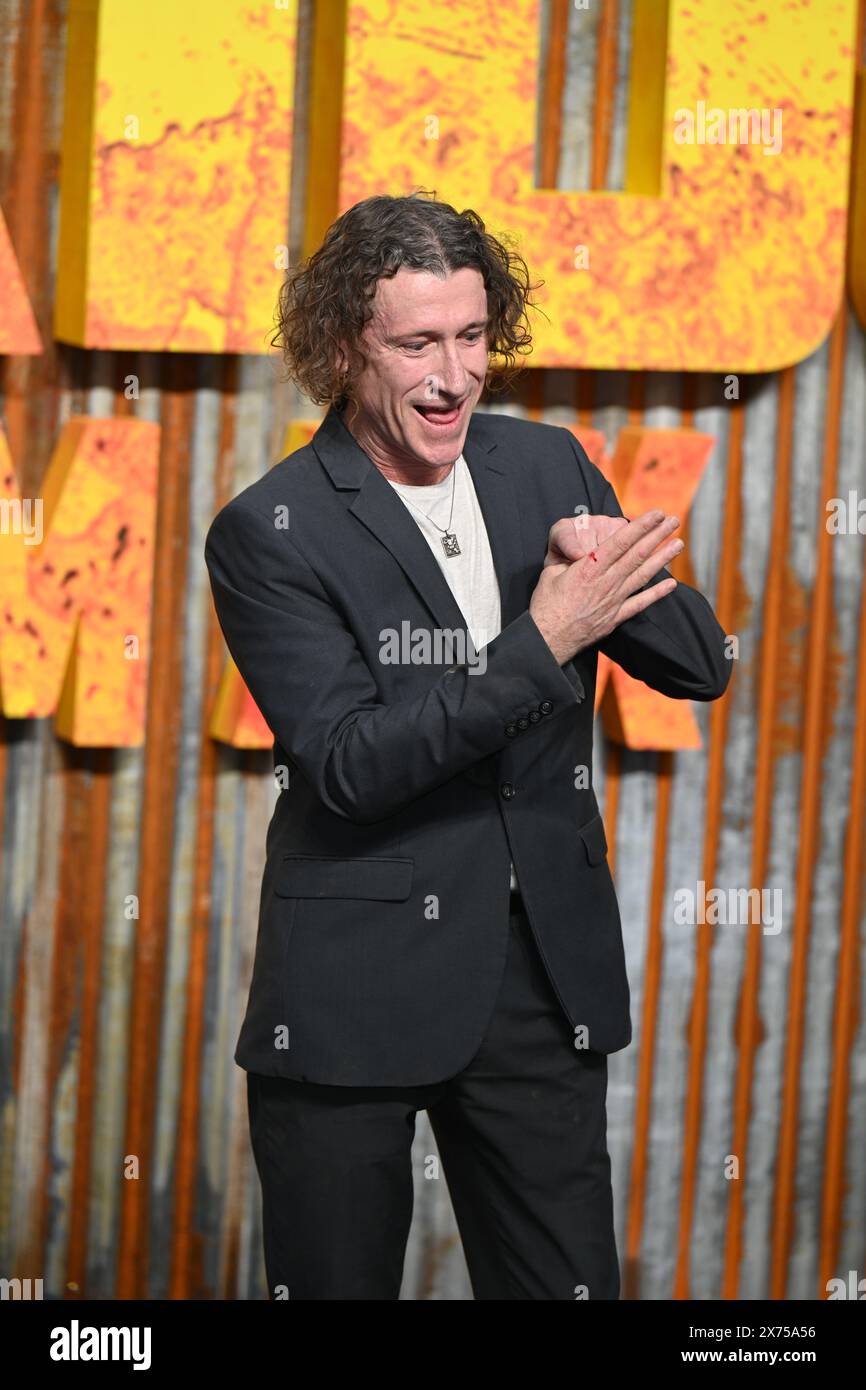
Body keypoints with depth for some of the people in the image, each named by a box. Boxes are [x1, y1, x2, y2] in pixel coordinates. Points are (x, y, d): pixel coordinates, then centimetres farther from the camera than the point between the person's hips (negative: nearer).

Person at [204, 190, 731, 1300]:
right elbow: (347, 763, -19)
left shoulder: (548, 467, 5)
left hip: (546, 977, 4)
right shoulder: (270, 533, -10)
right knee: (337, 1284, 7)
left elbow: (700, 666, 4)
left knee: (569, 1283, 9)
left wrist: (610, 576, -17)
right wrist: (541, 643, -26)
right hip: (356, 990, -4)